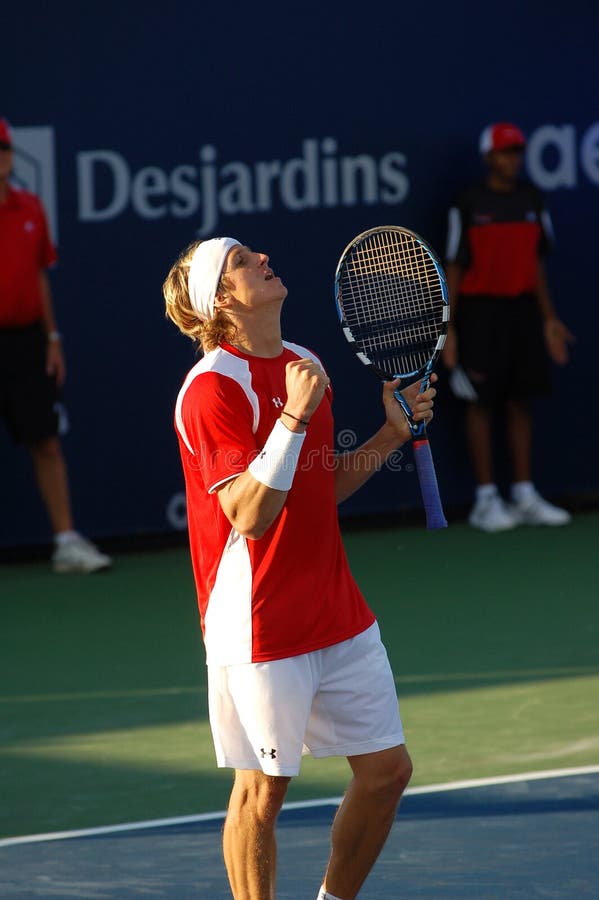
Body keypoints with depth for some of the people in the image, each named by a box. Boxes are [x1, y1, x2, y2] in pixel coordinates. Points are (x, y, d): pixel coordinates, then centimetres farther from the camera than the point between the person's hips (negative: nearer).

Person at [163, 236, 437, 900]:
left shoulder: (304, 364, 9)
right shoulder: (214, 387, -16)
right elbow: (249, 514, -23)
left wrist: (393, 433, 5)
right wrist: (294, 417, -29)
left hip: (339, 615, 8)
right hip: (261, 631, -8)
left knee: (387, 769, 10)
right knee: (263, 791, 3)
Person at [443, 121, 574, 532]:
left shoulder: (532, 199, 7)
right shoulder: (469, 204, -6)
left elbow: (536, 263, 13)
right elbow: (454, 268, -4)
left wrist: (549, 318, 11)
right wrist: (449, 329, -8)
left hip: (523, 309, 5)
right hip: (481, 310, -5)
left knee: (522, 402, 7)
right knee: (482, 405, -1)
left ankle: (525, 496, 13)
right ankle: (486, 501, 4)